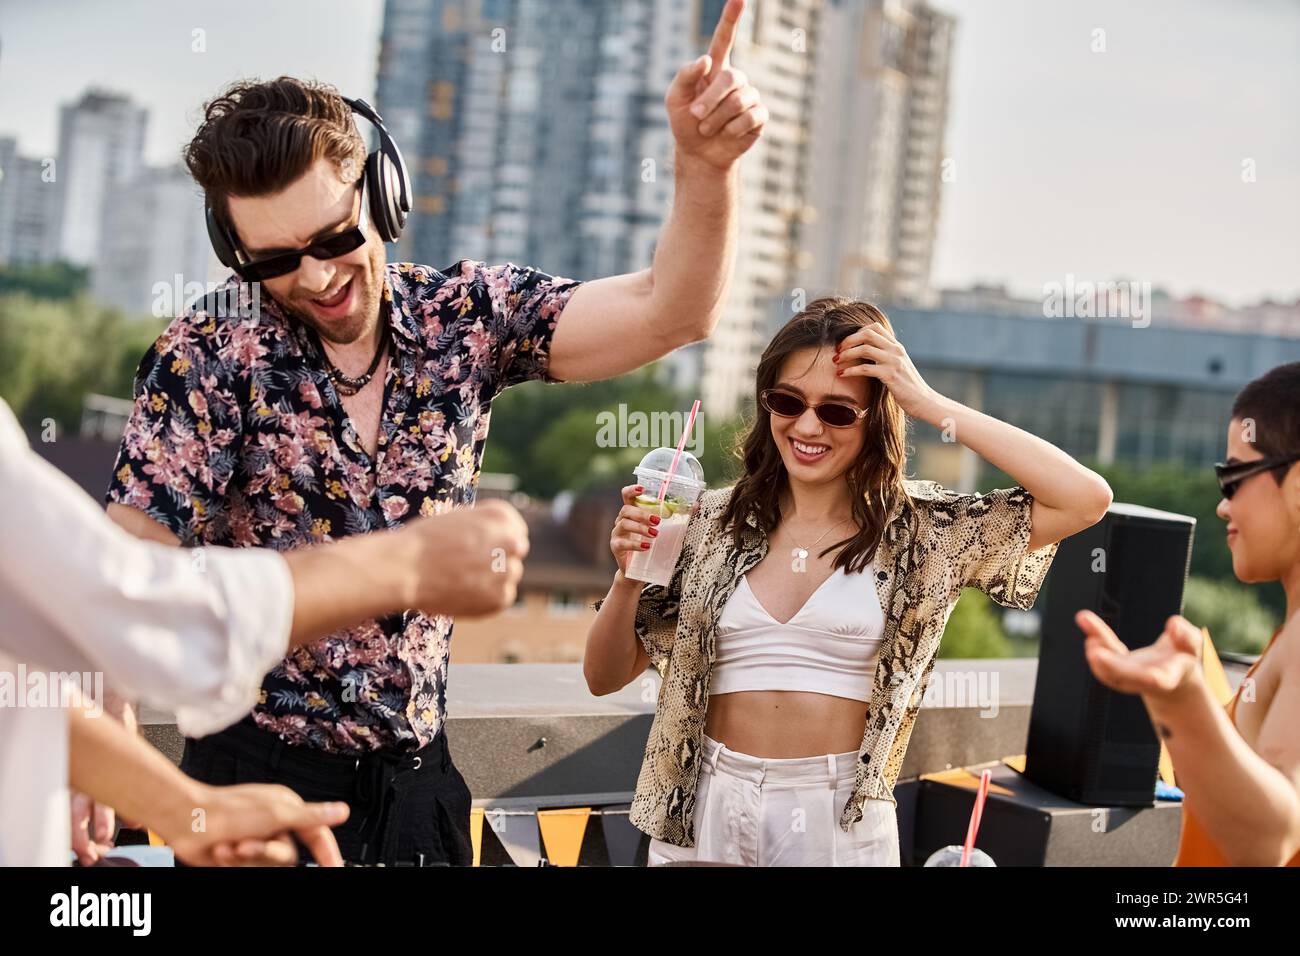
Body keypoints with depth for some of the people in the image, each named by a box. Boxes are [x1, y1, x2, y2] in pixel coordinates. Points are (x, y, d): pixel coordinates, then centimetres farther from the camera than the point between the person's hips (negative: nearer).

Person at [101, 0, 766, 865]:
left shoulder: (465, 319, -3)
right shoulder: (210, 359, -11)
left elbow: (668, 313, -10)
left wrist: (706, 164, -27)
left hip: (420, 775, 3)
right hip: (259, 773, -3)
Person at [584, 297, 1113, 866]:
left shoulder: (925, 532, -4)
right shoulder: (713, 523, 0)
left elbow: (1086, 499, -16)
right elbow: (605, 676, 5)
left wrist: (932, 407, -15)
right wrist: (630, 574, -16)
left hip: (842, 821, -1)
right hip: (703, 812, 2)